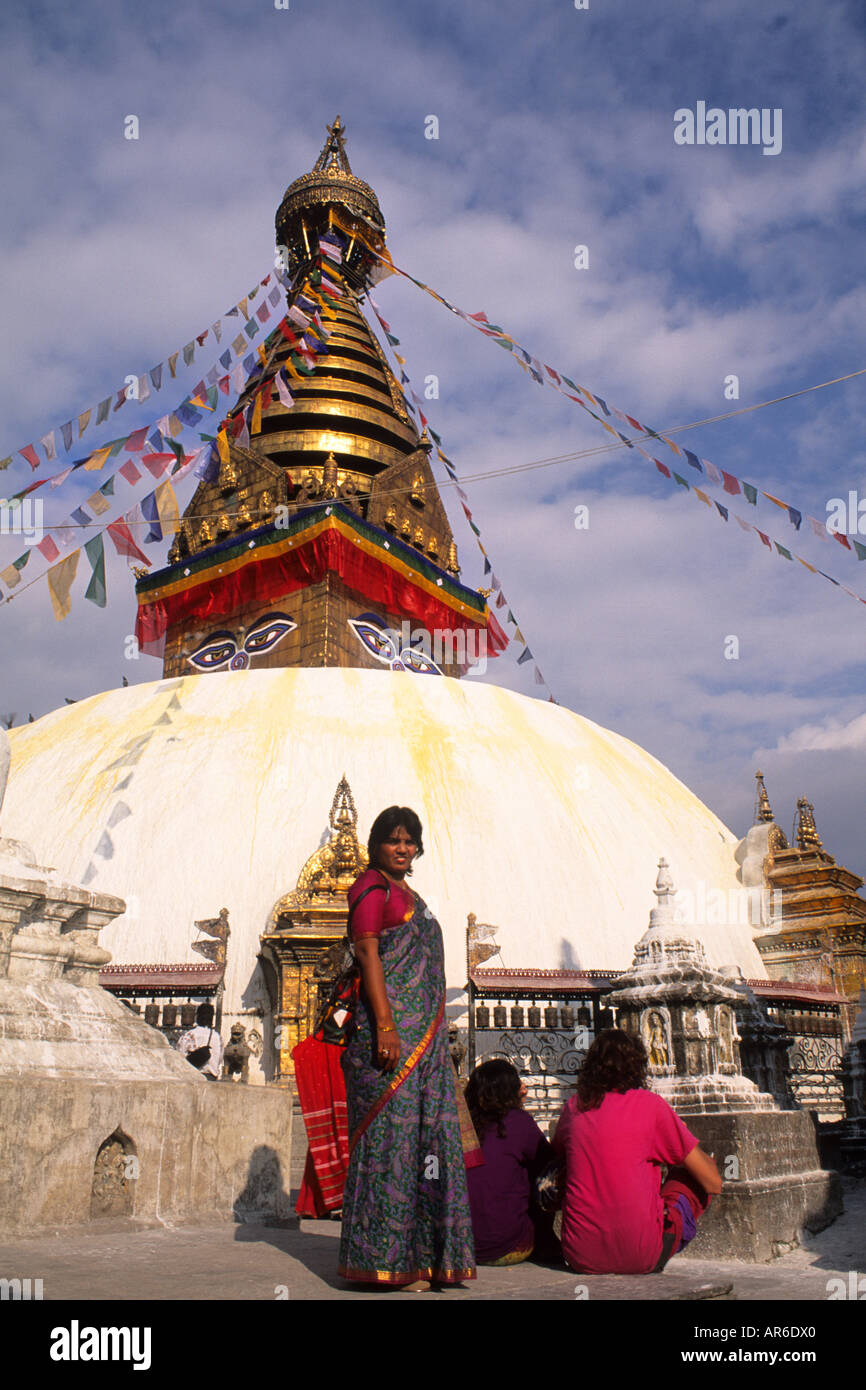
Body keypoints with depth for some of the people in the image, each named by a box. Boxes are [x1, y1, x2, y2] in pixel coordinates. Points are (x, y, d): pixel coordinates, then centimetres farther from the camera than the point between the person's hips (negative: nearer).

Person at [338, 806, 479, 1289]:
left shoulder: (408, 894, 20)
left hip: (424, 1034, 9)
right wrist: (384, 1026, -23)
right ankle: (388, 1257, 0)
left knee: (429, 1135, 8)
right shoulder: (372, 888, -5)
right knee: (392, 1131, -7)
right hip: (392, 1030, -9)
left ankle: (421, 1253, 15)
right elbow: (368, 953, -15)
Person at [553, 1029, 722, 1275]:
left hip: (580, 1258, 4)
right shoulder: (648, 1103, -6)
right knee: (689, 1175, 17)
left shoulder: (574, 1106, 5)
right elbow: (714, 1183, 0)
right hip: (642, 1258, -4)